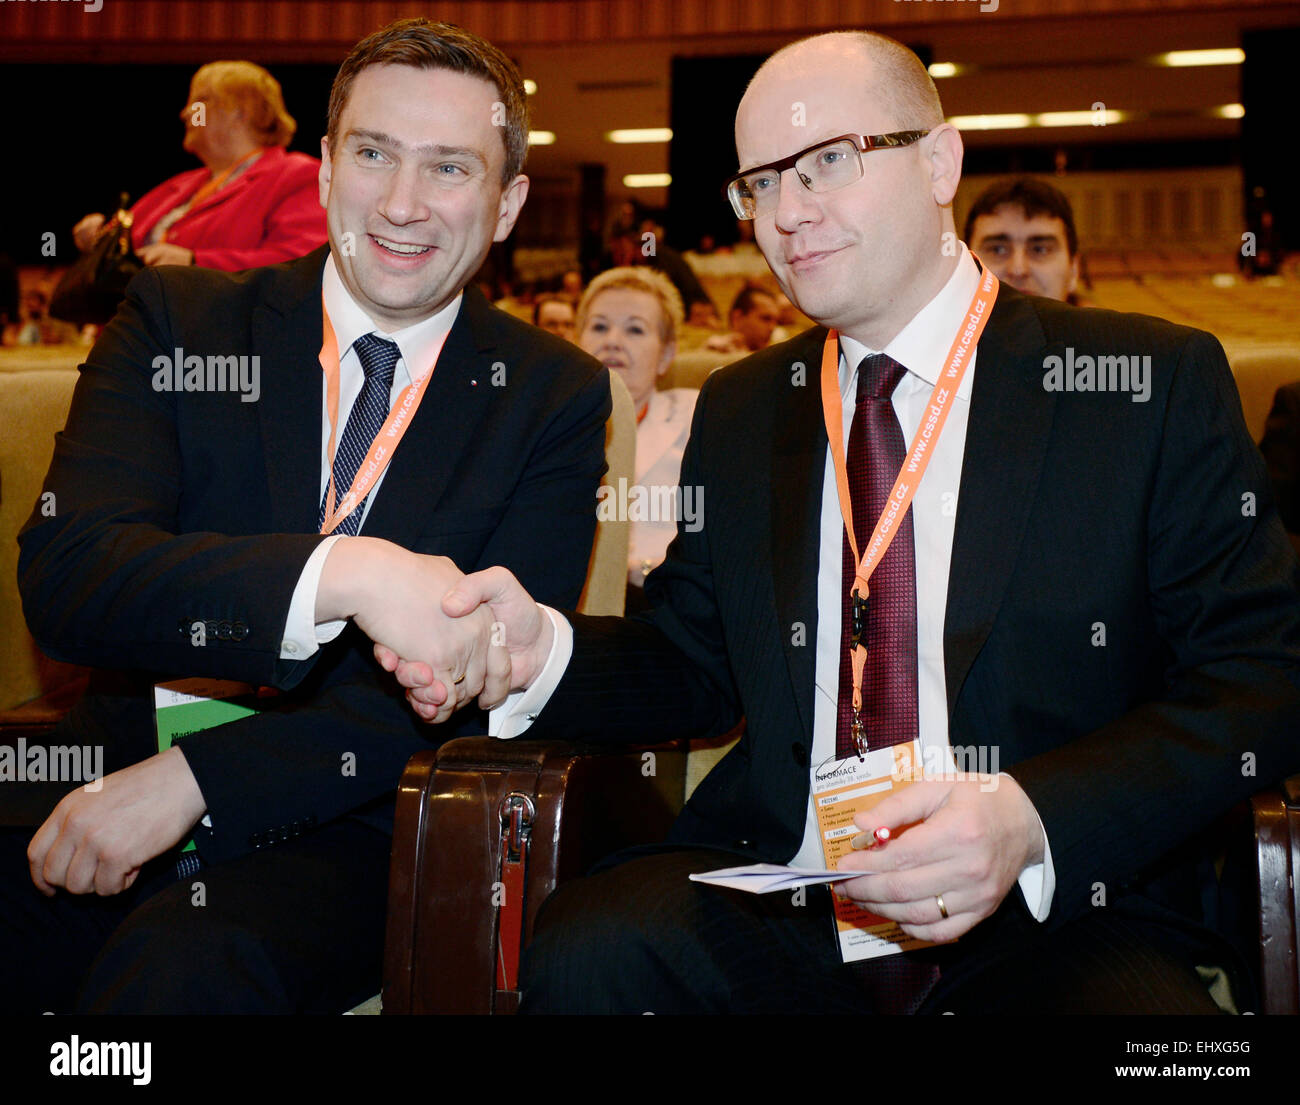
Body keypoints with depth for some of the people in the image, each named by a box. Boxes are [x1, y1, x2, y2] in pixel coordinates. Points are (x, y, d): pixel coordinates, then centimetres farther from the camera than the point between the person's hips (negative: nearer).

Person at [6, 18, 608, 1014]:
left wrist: (193, 780, -15)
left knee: (187, 966, -32)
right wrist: (341, 575, -26)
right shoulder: (176, 320, 6)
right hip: (108, 796, 2)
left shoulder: (555, 398, 4)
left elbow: (479, 683, -4)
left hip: (344, 836, -1)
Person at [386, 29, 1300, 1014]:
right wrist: (543, 653, -6)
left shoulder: (1159, 383, 1)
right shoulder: (737, 414, 15)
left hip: (1061, 922, -2)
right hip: (776, 906, 3)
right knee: (580, 952, -26)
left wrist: (1032, 820, -20)